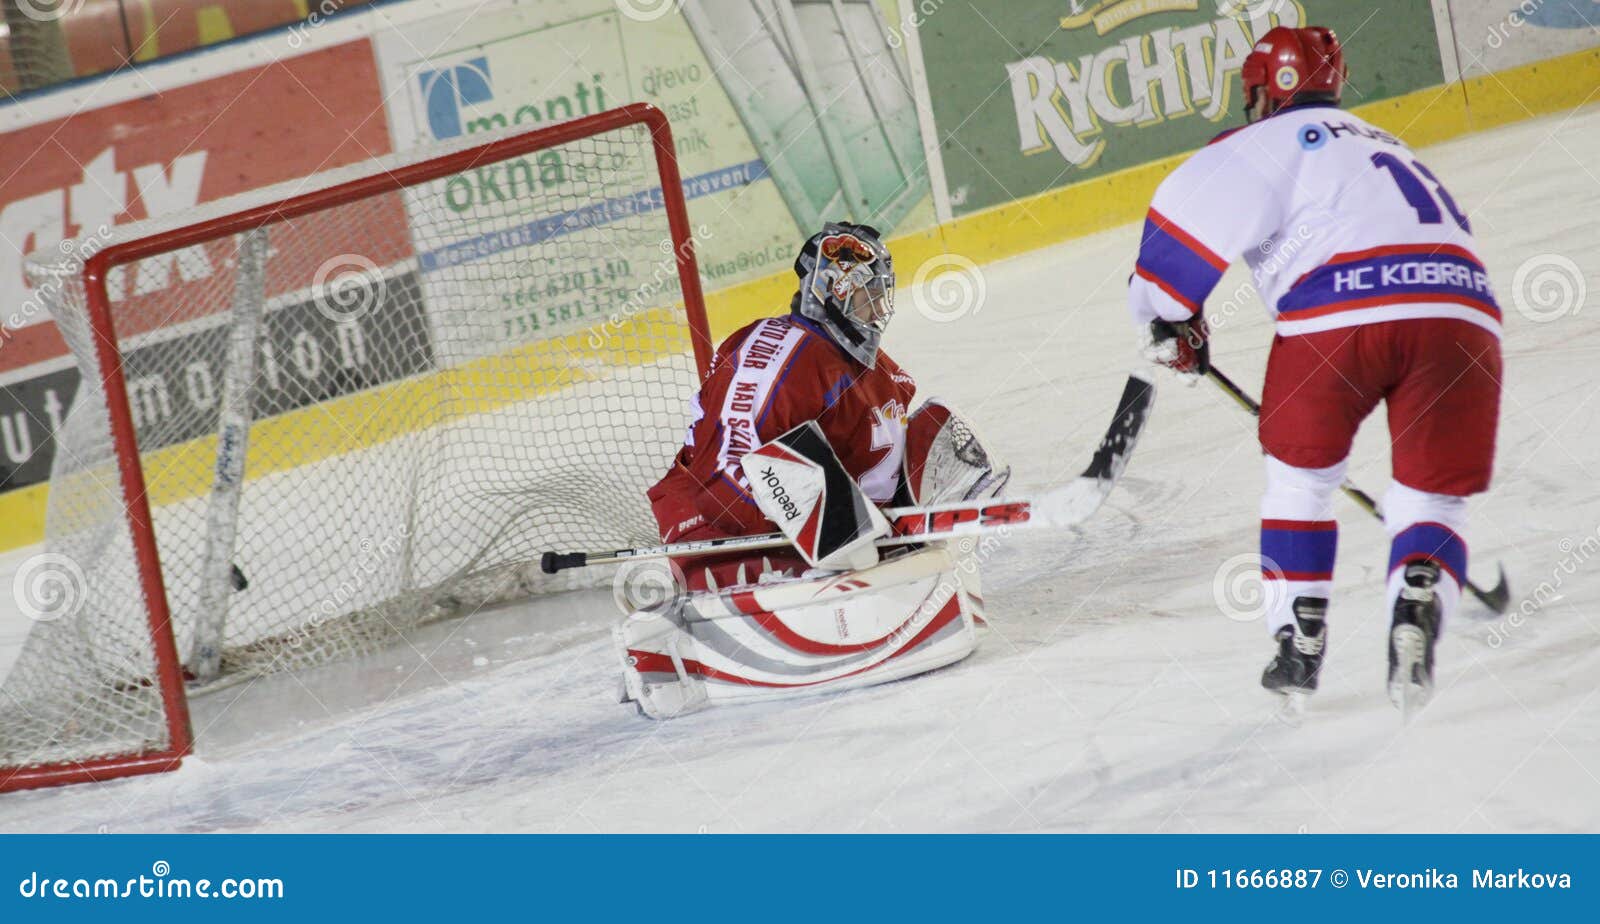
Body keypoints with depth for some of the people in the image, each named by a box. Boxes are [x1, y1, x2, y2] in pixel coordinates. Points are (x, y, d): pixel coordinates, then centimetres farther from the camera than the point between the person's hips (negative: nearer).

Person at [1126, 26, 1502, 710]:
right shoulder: (1383, 147, 39)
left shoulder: (1277, 139, 17)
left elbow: (1185, 215, 4)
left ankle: (1299, 645, 12)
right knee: (1431, 501, 14)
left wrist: (1170, 319, 19)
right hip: (1464, 312, 4)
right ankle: (1418, 614, -15)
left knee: (1300, 478, 19)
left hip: (1341, 314, -4)